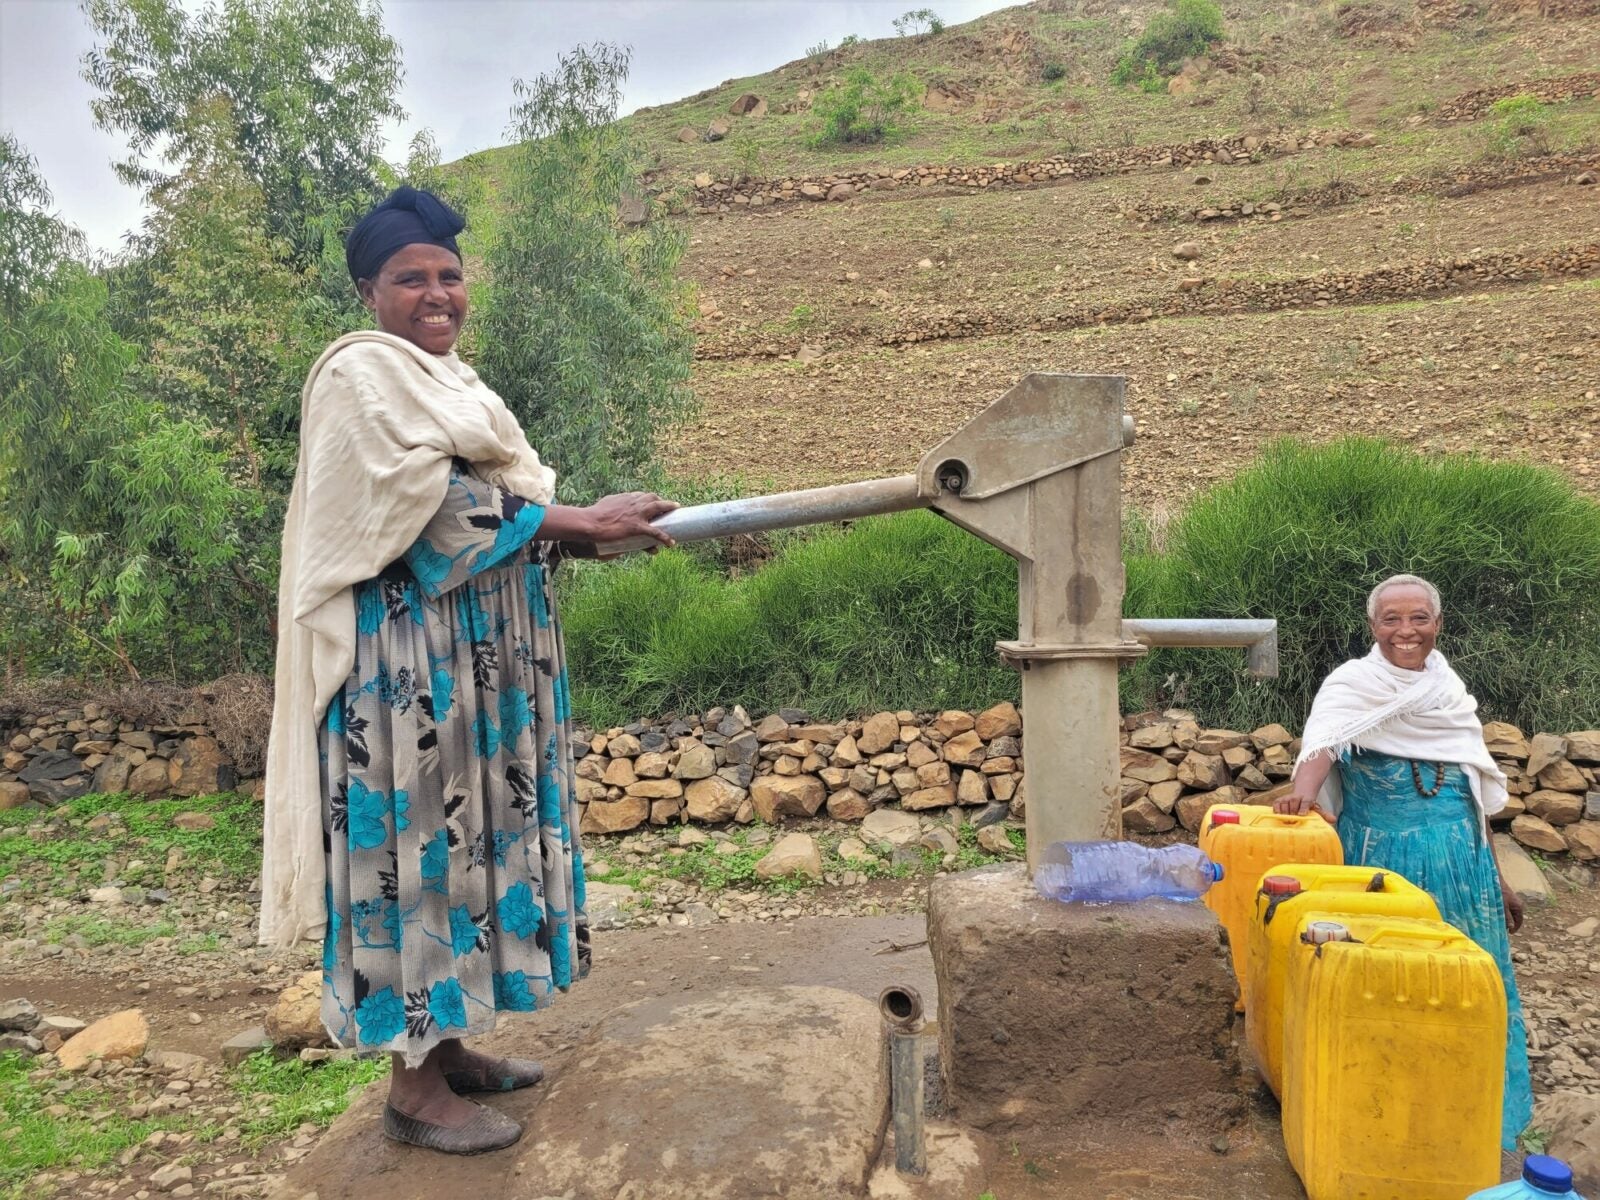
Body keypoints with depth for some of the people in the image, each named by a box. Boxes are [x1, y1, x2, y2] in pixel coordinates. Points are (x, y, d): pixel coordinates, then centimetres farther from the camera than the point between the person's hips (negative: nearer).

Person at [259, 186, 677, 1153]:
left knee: (475, 829, 12)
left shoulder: (452, 381, 21)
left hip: (480, 650, 9)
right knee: (424, 834, -4)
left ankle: (446, 1043, 24)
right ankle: (415, 1086, 8)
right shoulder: (363, 375, -8)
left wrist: (585, 530, 3)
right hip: (412, 650, -9)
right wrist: (573, 522, -19)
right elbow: (430, 511, -19)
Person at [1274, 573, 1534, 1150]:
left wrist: (1496, 875, 19)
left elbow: (1475, 793, 19)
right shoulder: (1351, 683, -6)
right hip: (1378, 855, -5)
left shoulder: (1451, 691, 13)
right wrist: (1304, 789, -48)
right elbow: (1327, 740, -27)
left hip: (1459, 861, 5)